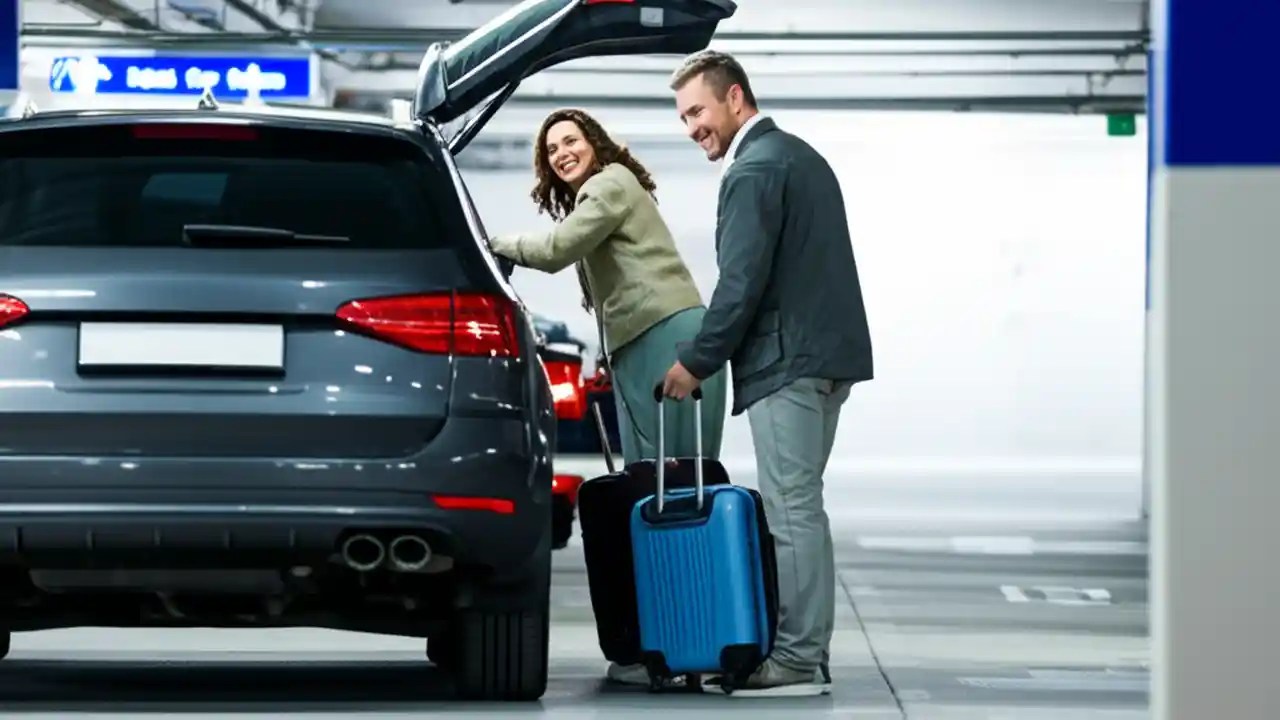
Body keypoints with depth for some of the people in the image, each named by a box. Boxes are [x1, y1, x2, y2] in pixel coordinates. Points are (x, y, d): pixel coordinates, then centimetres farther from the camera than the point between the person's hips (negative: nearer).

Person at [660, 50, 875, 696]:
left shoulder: (753, 170, -12)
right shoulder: (800, 156, 19)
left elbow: (742, 283, -18)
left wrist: (695, 363, -8)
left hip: (787, 363, -10)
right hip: (827, 354, 10)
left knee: (791, 511, -8)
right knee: (799, 509, 12)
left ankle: (798, 662, -7)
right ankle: (801, 652, 14)